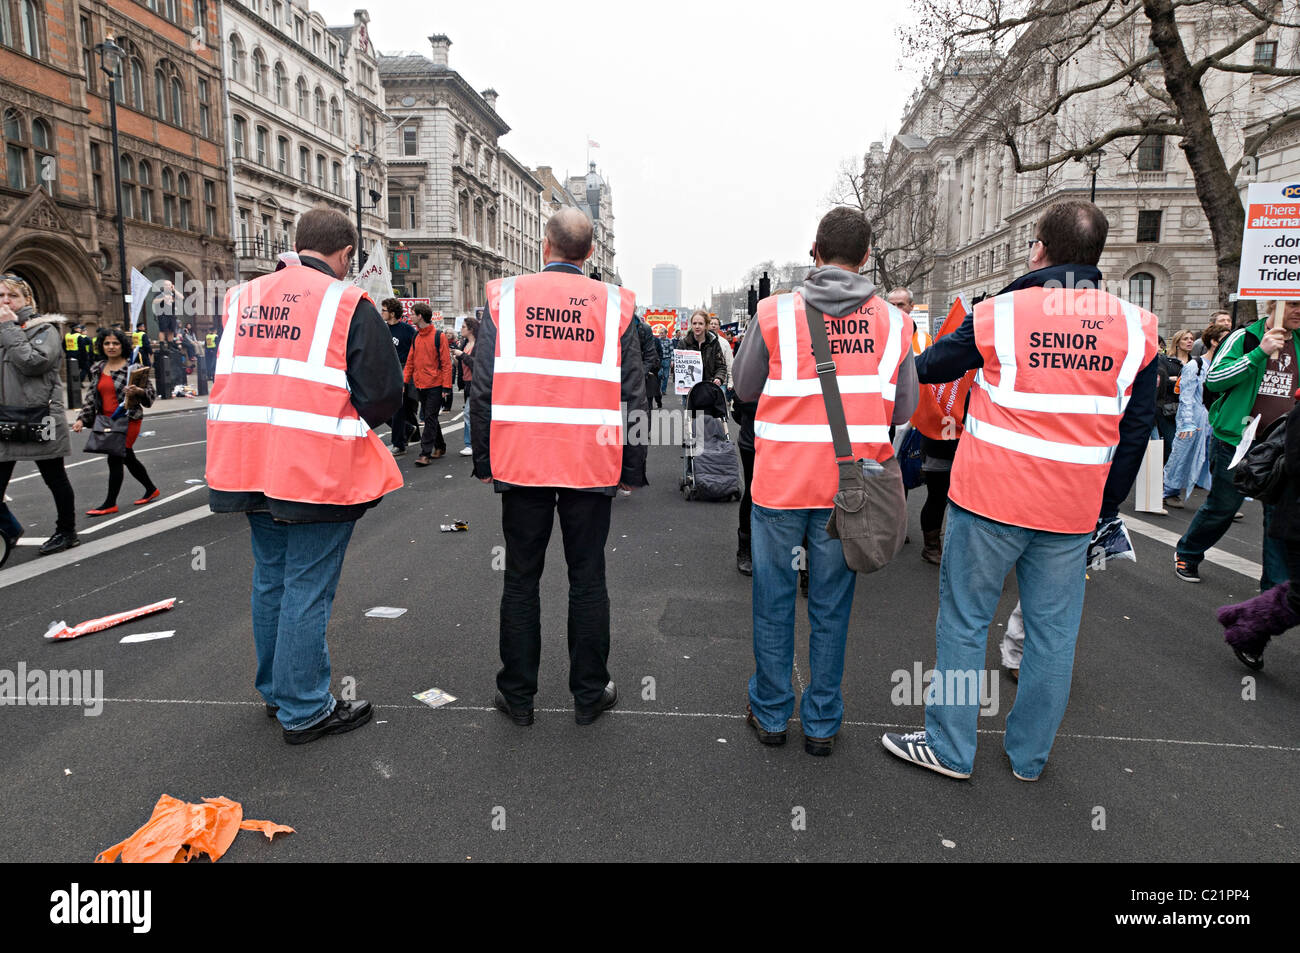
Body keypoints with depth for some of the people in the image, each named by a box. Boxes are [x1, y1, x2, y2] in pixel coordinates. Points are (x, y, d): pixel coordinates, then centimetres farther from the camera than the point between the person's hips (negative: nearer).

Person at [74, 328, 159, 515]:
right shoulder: (97, 370, 11)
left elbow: (150, 393, -4)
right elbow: (90, 396, 14)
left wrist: (138, 391, -25)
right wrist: (82, 419, 6)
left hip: (128, 420, -7)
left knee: (115, 459, -9)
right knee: (128, 458, 15)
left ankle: (110, 503, -1)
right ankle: (151, 490, 31)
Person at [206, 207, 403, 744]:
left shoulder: (242, 299, 10)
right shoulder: (348, 304, -10)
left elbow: (228, 380, 17)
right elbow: (383, 393, -12)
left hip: (250, 464, 7)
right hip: (319, 472, -6)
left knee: (271, 579, 19)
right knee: (308, 588, 3)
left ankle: (276, 692, 35)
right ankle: (304, 710, 13)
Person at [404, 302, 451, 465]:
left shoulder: (438, 336, -7)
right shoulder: (416, 336, 11)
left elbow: (446, 363, -8)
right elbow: (410, 361, 15)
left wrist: (446, 387, -12)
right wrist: (404, 381, 7)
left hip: (435, 385, -6)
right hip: (419, 385, 6)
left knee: (430, 419, -6)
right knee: (429, 418, 12)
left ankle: (426, 454, -6)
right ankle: (440, 446, 25)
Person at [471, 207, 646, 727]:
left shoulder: (505, 297, 1)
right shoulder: (615, 304, 2)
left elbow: (482, 387, 1)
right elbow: (633, 392, 2)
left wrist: (484, 459, 9)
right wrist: (630, 467, 9)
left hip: (521, 462, 0)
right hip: (592, 464, 0)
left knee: (521, 578, 11)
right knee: (587, 579, 10)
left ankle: (517, 695, 21)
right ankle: (590, 694, 20)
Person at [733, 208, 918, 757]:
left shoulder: (776, 314, -6)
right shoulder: (892, 323, -1)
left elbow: (745, 389, 3)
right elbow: (904, 408, 4)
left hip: (780, 484, -1)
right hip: (849, 488, 2)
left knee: (774, 602, 13)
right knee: (831, 607, 13)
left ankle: (771, 714, 26)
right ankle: (822, 723, 24)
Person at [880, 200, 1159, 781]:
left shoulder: (1000, 313, -7)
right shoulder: (1135, 329, 2)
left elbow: (931, 367, 8)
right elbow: (1137, 430, 6)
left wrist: (911, 358, 31)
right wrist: (1107, 504, 15)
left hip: (991, 497, -3)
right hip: (1074, 510, 4)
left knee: (965, 619, 8)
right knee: (1053, 631, 13)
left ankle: (949, 747, 18)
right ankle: (1030, 756, 26)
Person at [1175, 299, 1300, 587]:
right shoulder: (1245, 337, -7)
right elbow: (1213, 380, -19)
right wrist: (1260, 353, -26)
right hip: (1236, 442, -4)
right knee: (1222, 507, 8)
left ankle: (1276, 586, 10)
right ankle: (1186, 554, 31)